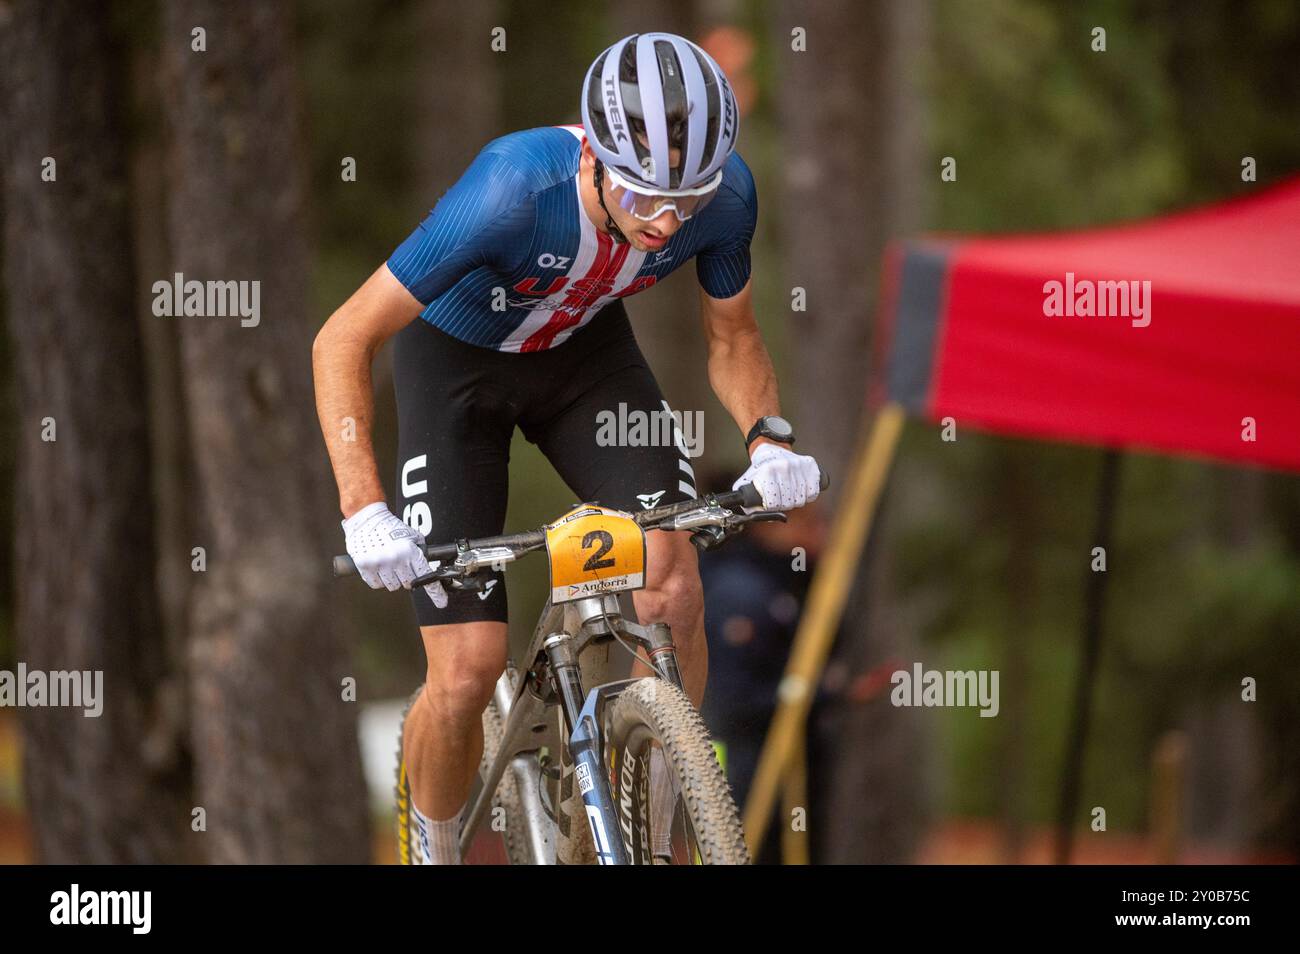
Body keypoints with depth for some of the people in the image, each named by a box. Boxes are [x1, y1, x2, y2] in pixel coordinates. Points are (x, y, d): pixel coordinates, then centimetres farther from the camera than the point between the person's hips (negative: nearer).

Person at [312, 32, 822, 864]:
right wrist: (363, 509, -41)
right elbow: (344, 341, -31)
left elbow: (733, 338, -5)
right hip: (458, 359, -3)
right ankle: (436, 855, 18)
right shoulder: (515, 190, -39)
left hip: (587, 353, 3)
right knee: (468, 672, -11)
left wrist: (769, 438, -25)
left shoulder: (724, 193, -27)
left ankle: (653, 840, 0)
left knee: (675, 590, -21)